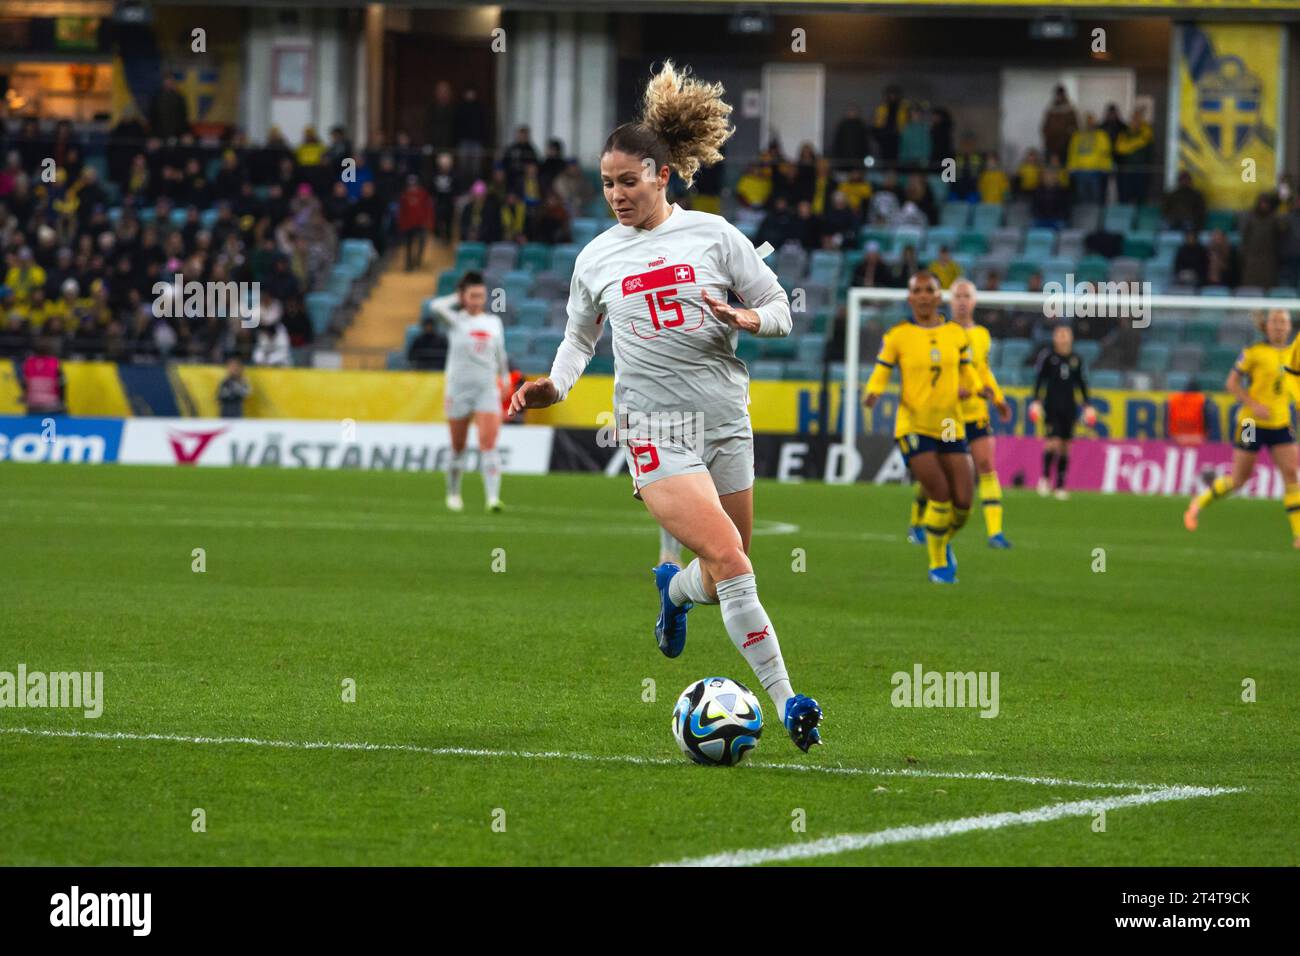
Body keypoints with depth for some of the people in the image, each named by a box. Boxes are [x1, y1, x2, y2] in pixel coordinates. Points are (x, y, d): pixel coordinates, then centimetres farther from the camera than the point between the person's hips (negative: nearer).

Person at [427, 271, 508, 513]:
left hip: (488, 390, 2)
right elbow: (436, 307, -20)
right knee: (458, 447, 7)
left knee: (488, 445, -13)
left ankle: (493, 496, -22)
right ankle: (453, 493, 25)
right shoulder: (456, 320, 0)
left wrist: (505, 377, 25)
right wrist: (457, 298, -5)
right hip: (458, 390, -2)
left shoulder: (494, 322, 11)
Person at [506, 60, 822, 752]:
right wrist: (556, 385, 2)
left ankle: (675, 587, 48)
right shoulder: (596, 258, 7)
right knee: (731, 563, -19)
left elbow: (780, 309, 6)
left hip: (725, 416, 2)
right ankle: (786, 702, -17)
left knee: (727, 574, 11)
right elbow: (579, 337, 21)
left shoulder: (712, 235, 3)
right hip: (655, 428, -2)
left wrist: (747, 318, -16)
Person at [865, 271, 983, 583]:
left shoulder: (956, 334, 7)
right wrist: (873, 394, -23)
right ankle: (938, 564, 6)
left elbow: (966, 371, 17)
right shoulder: (897, 336, -3)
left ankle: (944, 542, 32)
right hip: (913, 426, -4)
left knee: (963, 502, -2)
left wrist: (969, 388, -5)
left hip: (951, 426, 4)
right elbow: (880, 373, -1)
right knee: (940, 496, -15)